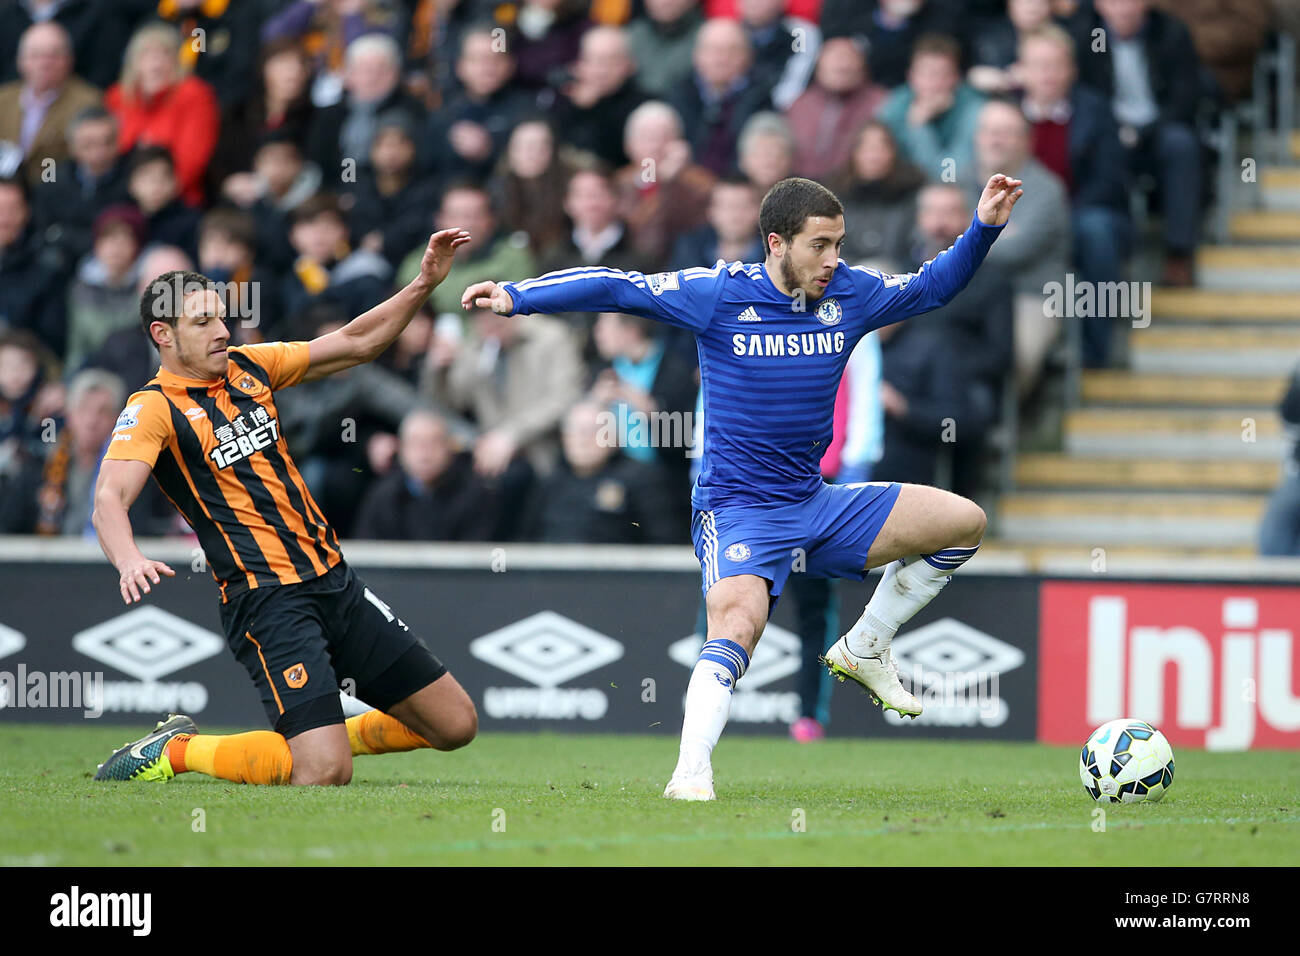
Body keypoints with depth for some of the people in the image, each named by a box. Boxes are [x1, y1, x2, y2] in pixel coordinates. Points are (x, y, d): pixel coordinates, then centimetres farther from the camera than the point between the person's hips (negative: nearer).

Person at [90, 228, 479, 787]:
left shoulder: (247, 367, 12)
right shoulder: (154, 408, -8)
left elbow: (355, 343, 21)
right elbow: (110, 498, -23)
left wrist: (424, 284, 10)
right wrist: (128, 561, -43)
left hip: (335, 582, 7)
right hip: (266, 599, -7)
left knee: (455, 724, 5)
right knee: (324, 774, -21)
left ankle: (322, 734, 24)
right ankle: (177, 750, 2)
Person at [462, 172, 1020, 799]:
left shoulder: (850, 294, 2)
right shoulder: (720, 294, -11)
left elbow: (932, 287, 18)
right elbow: (616, 289, -11)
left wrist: (983, 229, 4)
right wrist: (517, 297, -18)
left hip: (815, 505, 6)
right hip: (738, 508, -6)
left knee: (963, 522, 2)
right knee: (738, 623, -32)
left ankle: (863, 651, 14)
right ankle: (690, 775, -34)